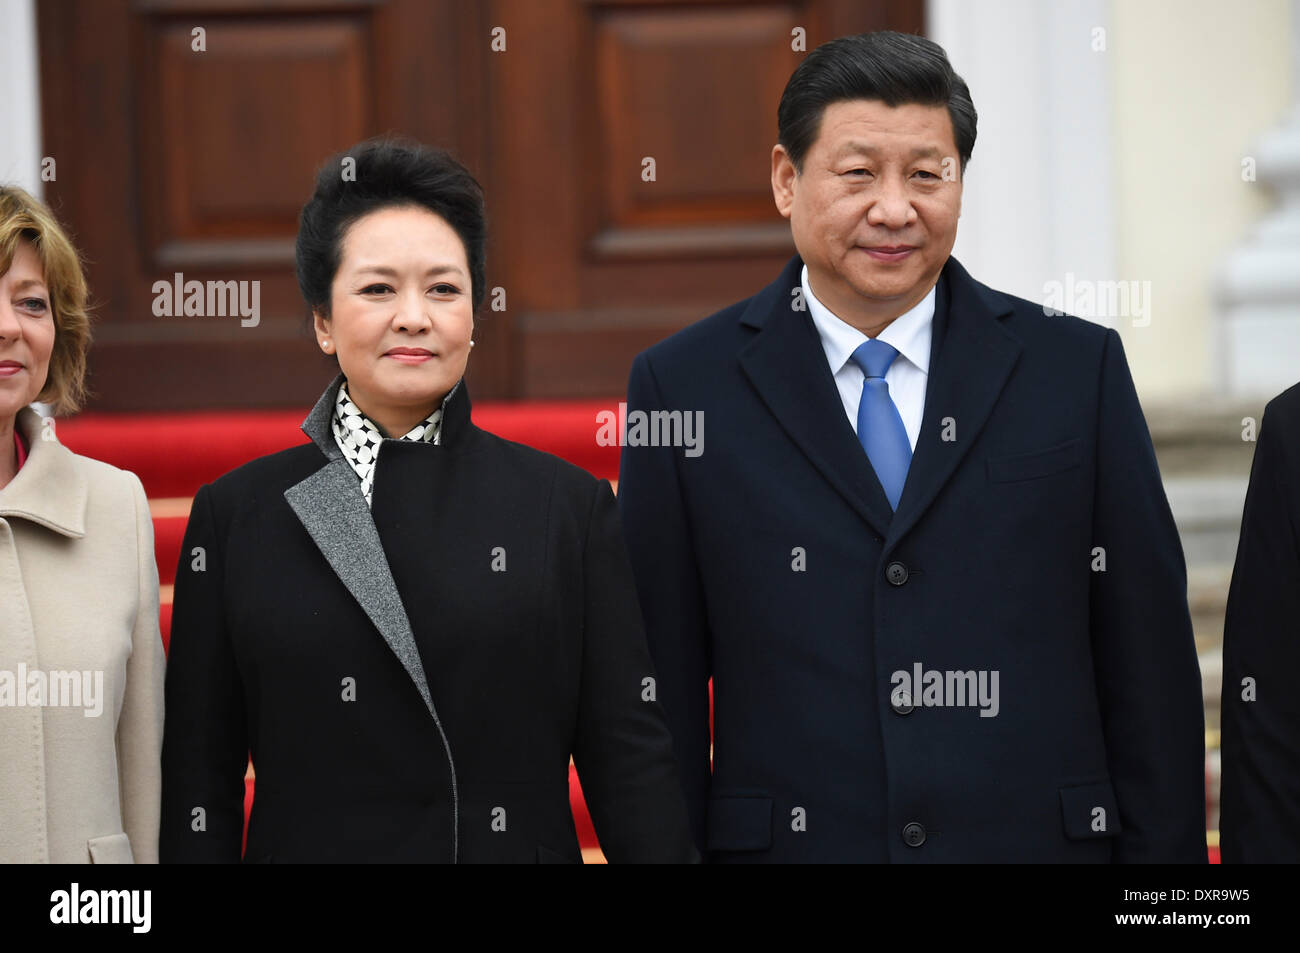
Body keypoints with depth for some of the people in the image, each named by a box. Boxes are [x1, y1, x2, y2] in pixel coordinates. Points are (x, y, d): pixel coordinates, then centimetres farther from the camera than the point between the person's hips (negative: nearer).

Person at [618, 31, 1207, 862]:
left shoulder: (1080, 371, 3)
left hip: (1038, 835, 1)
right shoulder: (684, 387, 1)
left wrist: (1164, 850, -3)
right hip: (785, 839, -1)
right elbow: (661, 687, 1)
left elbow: (1151, 667, 2)